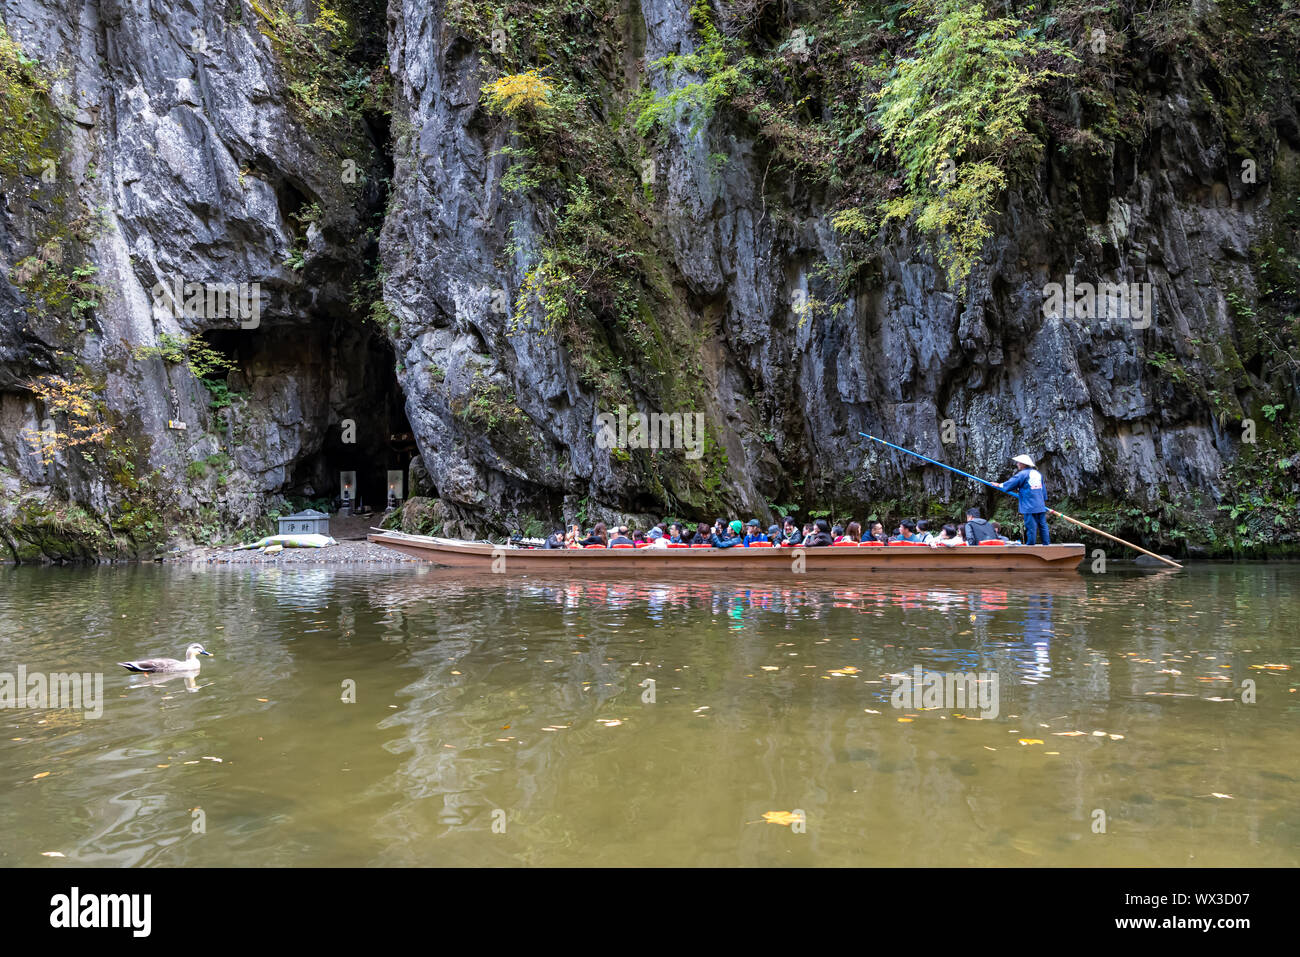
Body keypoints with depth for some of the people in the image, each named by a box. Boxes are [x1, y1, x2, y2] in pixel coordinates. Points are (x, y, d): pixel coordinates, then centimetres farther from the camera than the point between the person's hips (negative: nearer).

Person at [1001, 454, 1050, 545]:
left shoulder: (1022, 474, -9)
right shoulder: (1038, 473, 14)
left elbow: (1010, 484, -4)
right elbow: (1043, 489, 23)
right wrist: (1044, 501, 32)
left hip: (1029, 508, -7)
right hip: (1041, 507, 7)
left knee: (1031, 528, -5)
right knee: (1043, 526, 11)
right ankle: (1046, 544, 13)